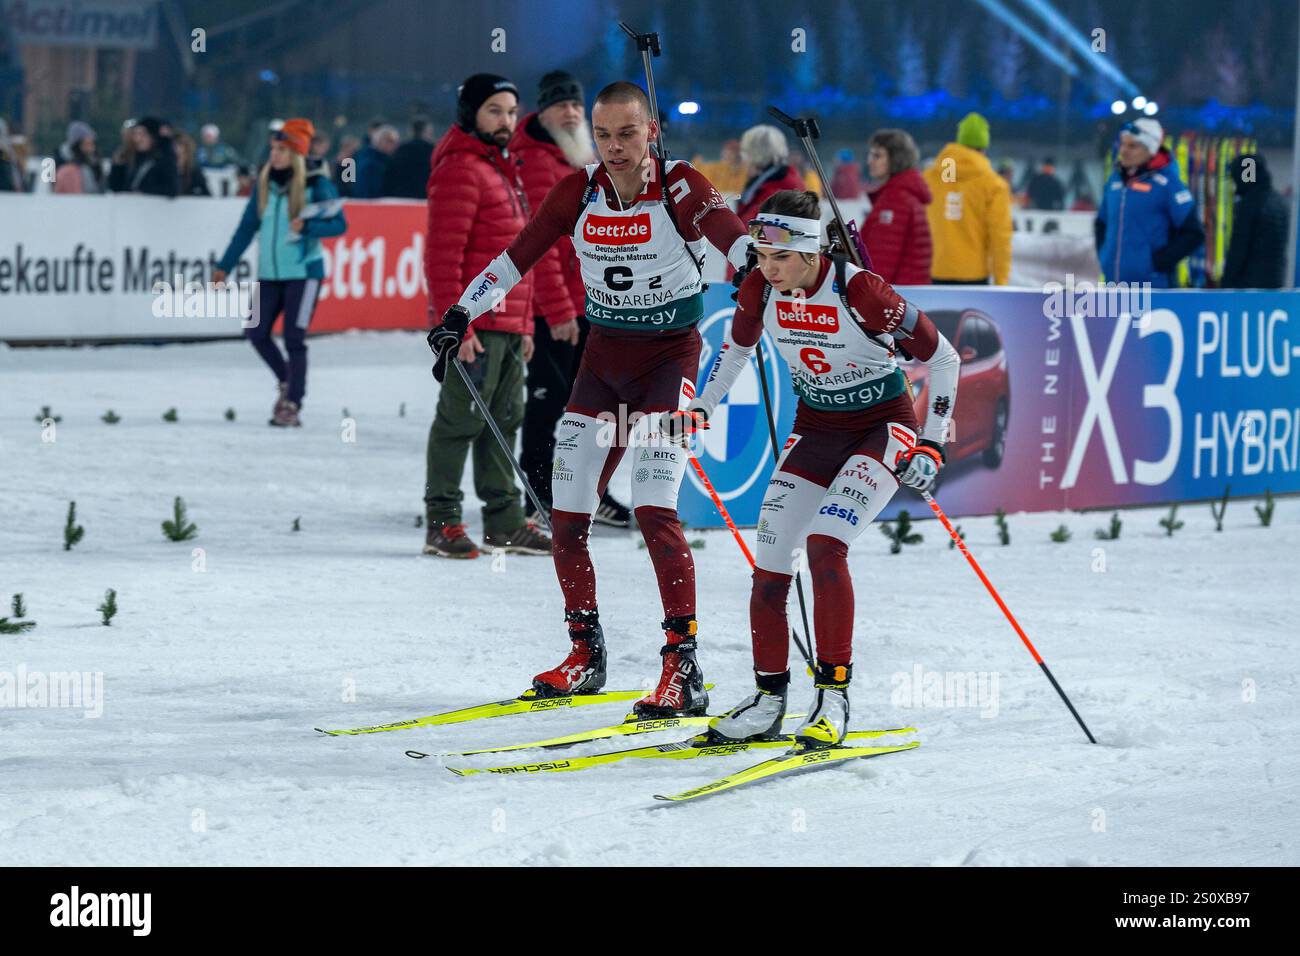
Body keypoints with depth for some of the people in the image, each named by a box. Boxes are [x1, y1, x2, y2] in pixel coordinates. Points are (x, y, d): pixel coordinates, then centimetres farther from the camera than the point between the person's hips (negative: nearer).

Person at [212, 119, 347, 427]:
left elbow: (339, 224, -9)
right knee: (256, 332, 3)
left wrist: (307, 226, -27)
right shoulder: (264, 183, 6)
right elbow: (247, 227, 12)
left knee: (294, 339, -8)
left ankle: (292, 407, -2)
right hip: (269, 273, 6)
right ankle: (286, 382, 26)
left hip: (303, 272, -6)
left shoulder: (316, 185, -8)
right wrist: (225, 266, 11)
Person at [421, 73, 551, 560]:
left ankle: (505, 522, 19)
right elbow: (443, 254, -17)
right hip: (475, 324, -10)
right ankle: (443, 523, -3)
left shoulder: (505, 169, 20)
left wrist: (526, 325, 22)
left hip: (509, 324, 10)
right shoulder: (461, 170, -11)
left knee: (505, 420, 13)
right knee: (461, 419, -6)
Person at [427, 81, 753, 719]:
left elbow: (727, 232, -33)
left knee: (654, 508, -20)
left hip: (670, 356, -5)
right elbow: (518, 256, 5)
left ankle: (683, 671, -18)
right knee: (567, 511, 2)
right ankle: (585, 653, 21)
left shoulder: (680, 187, -14)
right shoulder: (579, 192, -1)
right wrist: (460, 315, 1)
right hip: (604, 355, 5)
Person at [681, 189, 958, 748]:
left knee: (824, 545, -26)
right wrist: (698, 410, 7)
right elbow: (736, 349, 13)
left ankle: (833, 696, -19)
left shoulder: (860, 292, -26)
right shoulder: (759, 289, -11)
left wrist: (932, 444, -16)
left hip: (881, 429, -6)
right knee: (768, 564, -4)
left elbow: (942, 357, -15)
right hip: (815, 429, 6)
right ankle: (768, 699, 11)